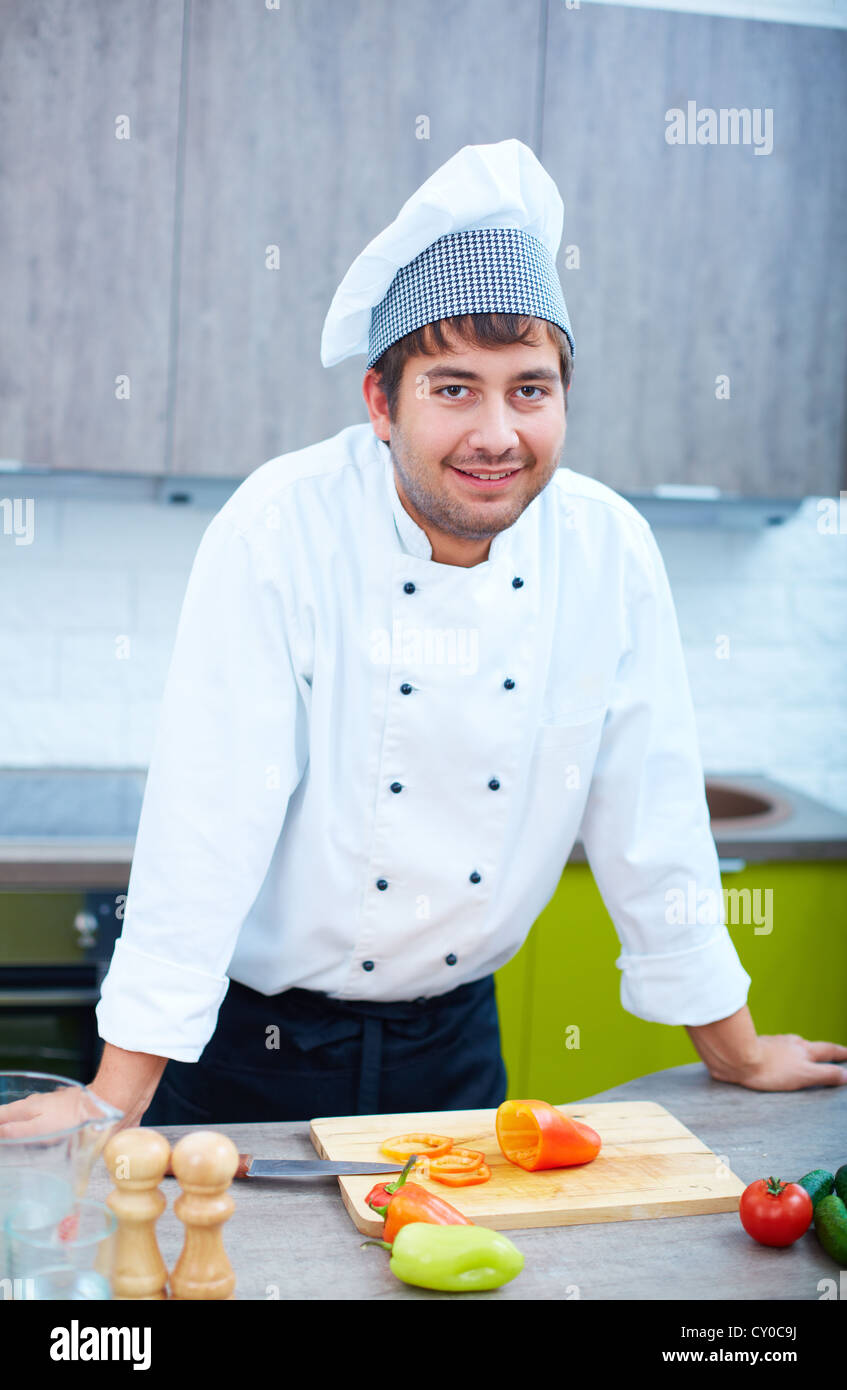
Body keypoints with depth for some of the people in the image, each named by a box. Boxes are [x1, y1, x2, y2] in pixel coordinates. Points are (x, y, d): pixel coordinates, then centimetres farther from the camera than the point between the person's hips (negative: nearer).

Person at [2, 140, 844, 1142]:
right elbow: (210, 816, -23)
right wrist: (120, 1092, -22)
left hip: (453, 1037, 3)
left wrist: (733, 1052, 5)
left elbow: (649, 817, -2)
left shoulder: (609, 552, -11)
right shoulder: (278, 531, -22)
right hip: (256, 1044, -3)